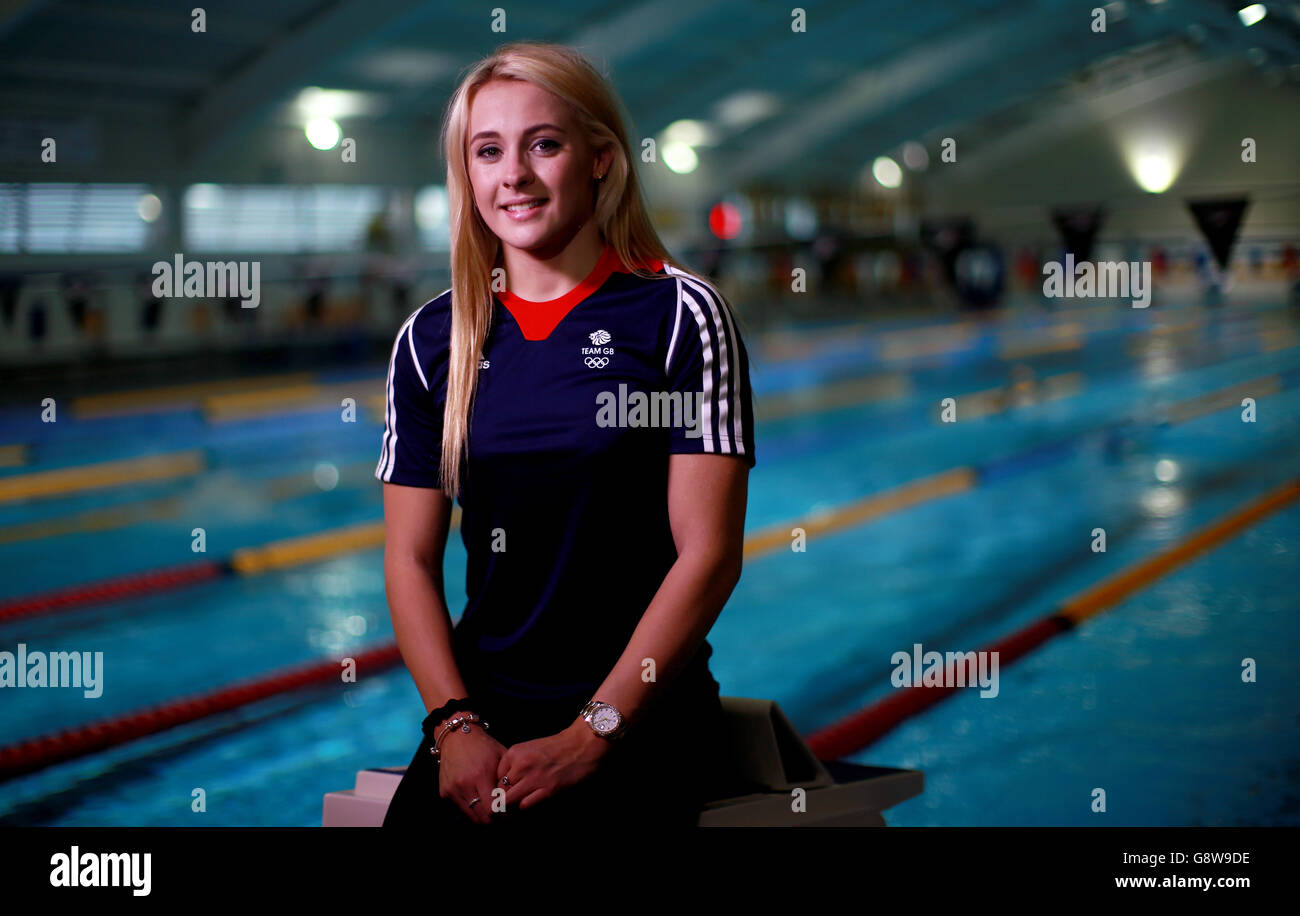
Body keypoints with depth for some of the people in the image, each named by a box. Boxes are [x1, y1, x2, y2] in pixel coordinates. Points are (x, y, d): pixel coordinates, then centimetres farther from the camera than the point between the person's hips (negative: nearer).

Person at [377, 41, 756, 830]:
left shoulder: (680, 316, -1)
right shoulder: (433, 342, 9)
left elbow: (709, 556, -6)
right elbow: (412, 559, 8)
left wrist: (590, 734, -10)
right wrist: (456, 725, -7)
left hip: (645, 715, -3)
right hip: (483, 709, 3)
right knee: (425, 816, -22)